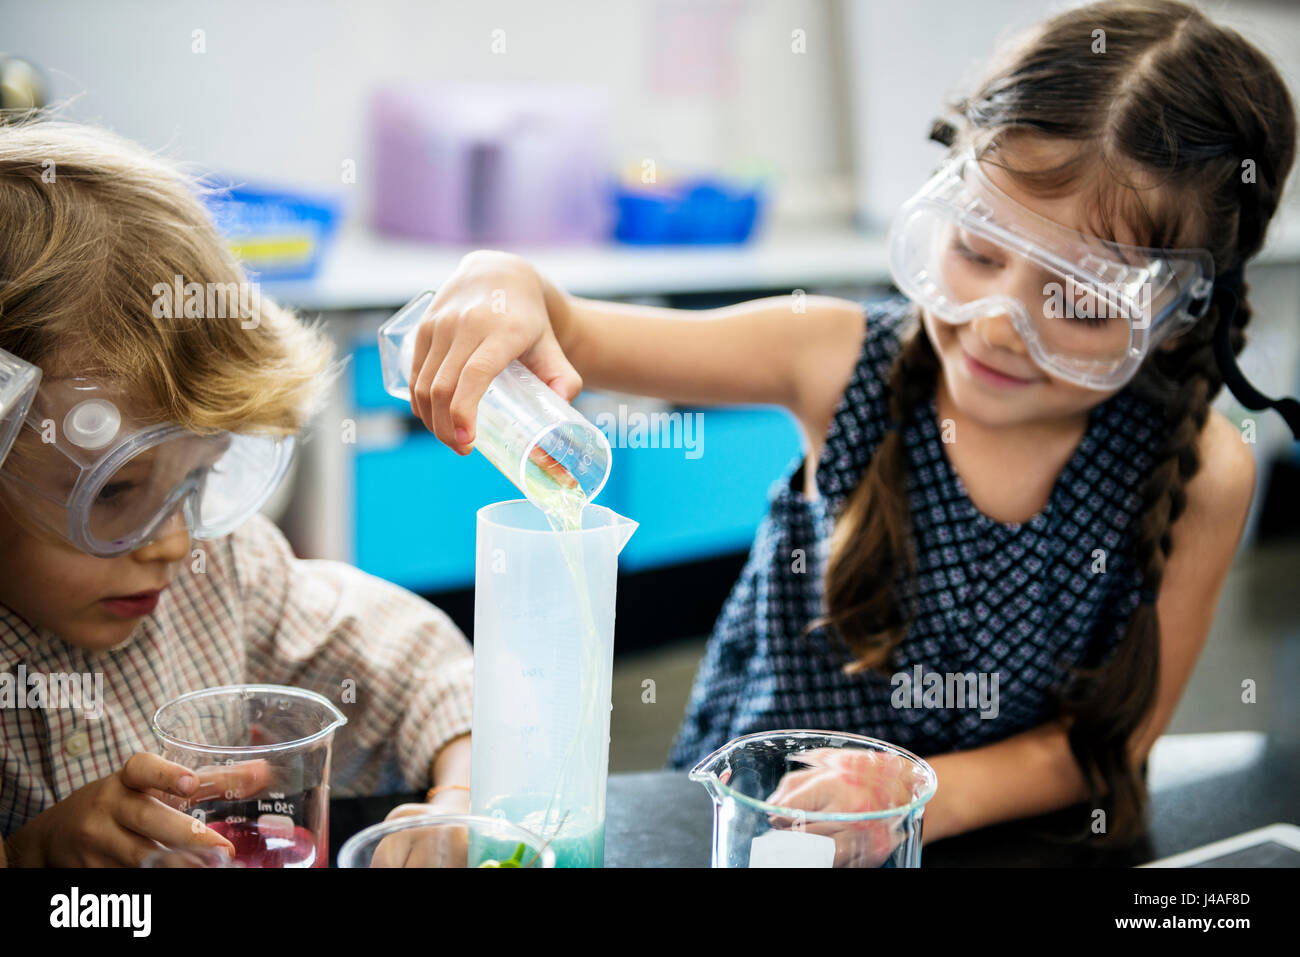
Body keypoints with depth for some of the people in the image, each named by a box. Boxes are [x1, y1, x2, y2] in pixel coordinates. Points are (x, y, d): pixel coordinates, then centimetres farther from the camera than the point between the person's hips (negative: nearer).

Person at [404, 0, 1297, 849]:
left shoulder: (1198, 476, -14)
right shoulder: (846, 360, -14)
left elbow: (1111, 739, -6)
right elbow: (573, 337, -11)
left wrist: (933, 796, -21)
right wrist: (506, 285, -33)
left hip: (996, 840, 1)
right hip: (745, 817, 0)